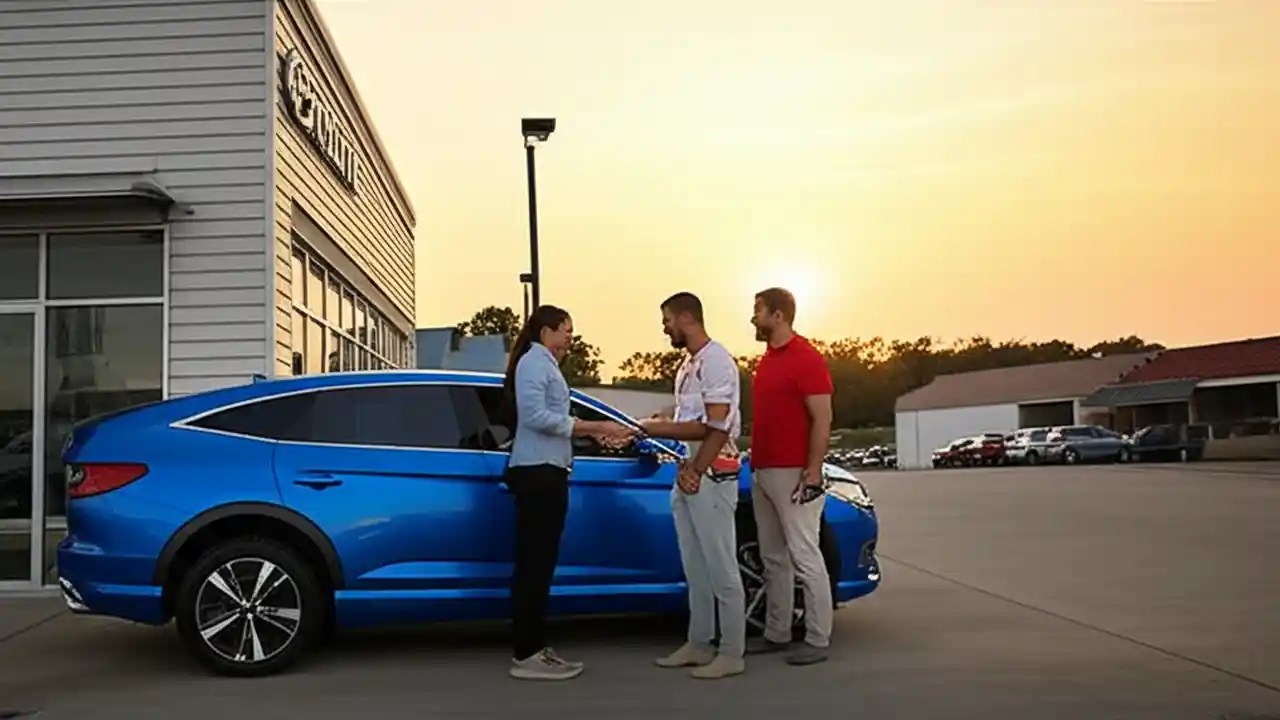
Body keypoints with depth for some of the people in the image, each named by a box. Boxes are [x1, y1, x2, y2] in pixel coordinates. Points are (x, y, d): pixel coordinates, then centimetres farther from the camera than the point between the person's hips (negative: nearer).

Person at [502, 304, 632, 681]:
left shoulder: (546, 364, 23)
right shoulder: (534, 361, -7)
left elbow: (551, 419, 14)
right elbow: (535, 415, -19)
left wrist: (594, 432, 10)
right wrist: (594, 426, -18)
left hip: (547, 472, 10)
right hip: (538, 472, -10)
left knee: (540, 563, 11)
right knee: (533, 563, -9)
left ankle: (535, 648, 16)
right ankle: (526, 654, -5)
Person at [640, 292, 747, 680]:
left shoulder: (716, 360, -12)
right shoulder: (688, 364, 17)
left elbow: (717, 428, -17)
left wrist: (696, 472, -16)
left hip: (712, 475, -9)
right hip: (688, 473, 9)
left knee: (721, 567, -4)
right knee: (695, 567, 13)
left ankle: (731, 653, 3)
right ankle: (699, 644, 21)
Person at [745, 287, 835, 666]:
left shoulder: (807, 359, -11)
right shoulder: (766, 359, 16)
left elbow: (822, 420, -15)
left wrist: (813, 473, -20)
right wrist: (755, 463, 17)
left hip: (792, 474, -9)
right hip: (762, 472, 9)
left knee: (804, 556, -5)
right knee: (773, 558, 13)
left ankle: (818, 640, 2)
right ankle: (776, 633, 21)